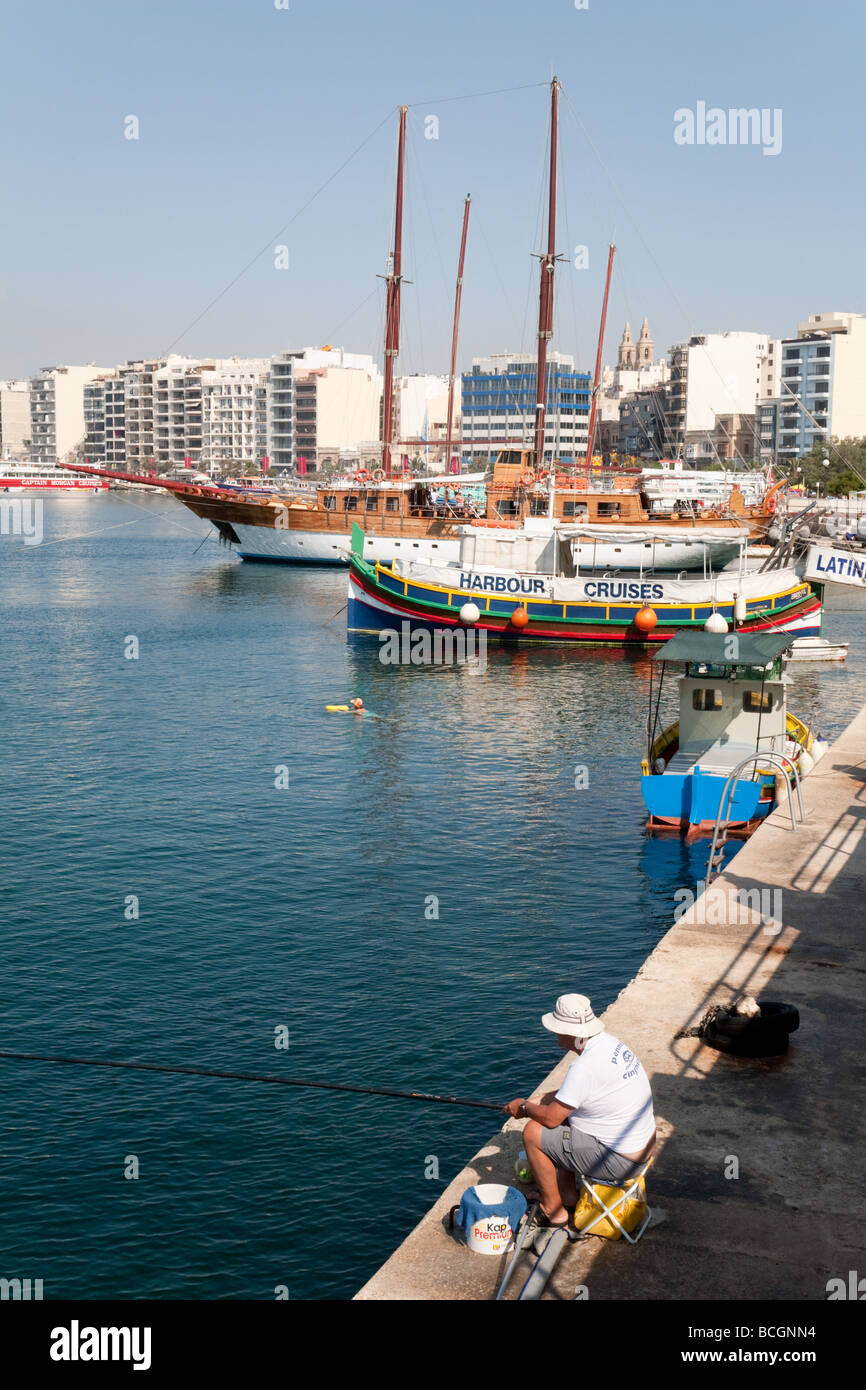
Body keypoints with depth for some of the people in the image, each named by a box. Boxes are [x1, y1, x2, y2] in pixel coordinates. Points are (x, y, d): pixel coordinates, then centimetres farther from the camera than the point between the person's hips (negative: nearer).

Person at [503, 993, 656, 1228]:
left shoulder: (585, 1066, -26)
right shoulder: (609, 1042, 3)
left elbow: (551, 1118, -19)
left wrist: (524, 1106, 0)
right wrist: (538, 1101, 12)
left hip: (620, 1161, -10)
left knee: (533, 1133, -5)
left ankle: (554, 1212, 9)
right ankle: (568, 1197, 29)